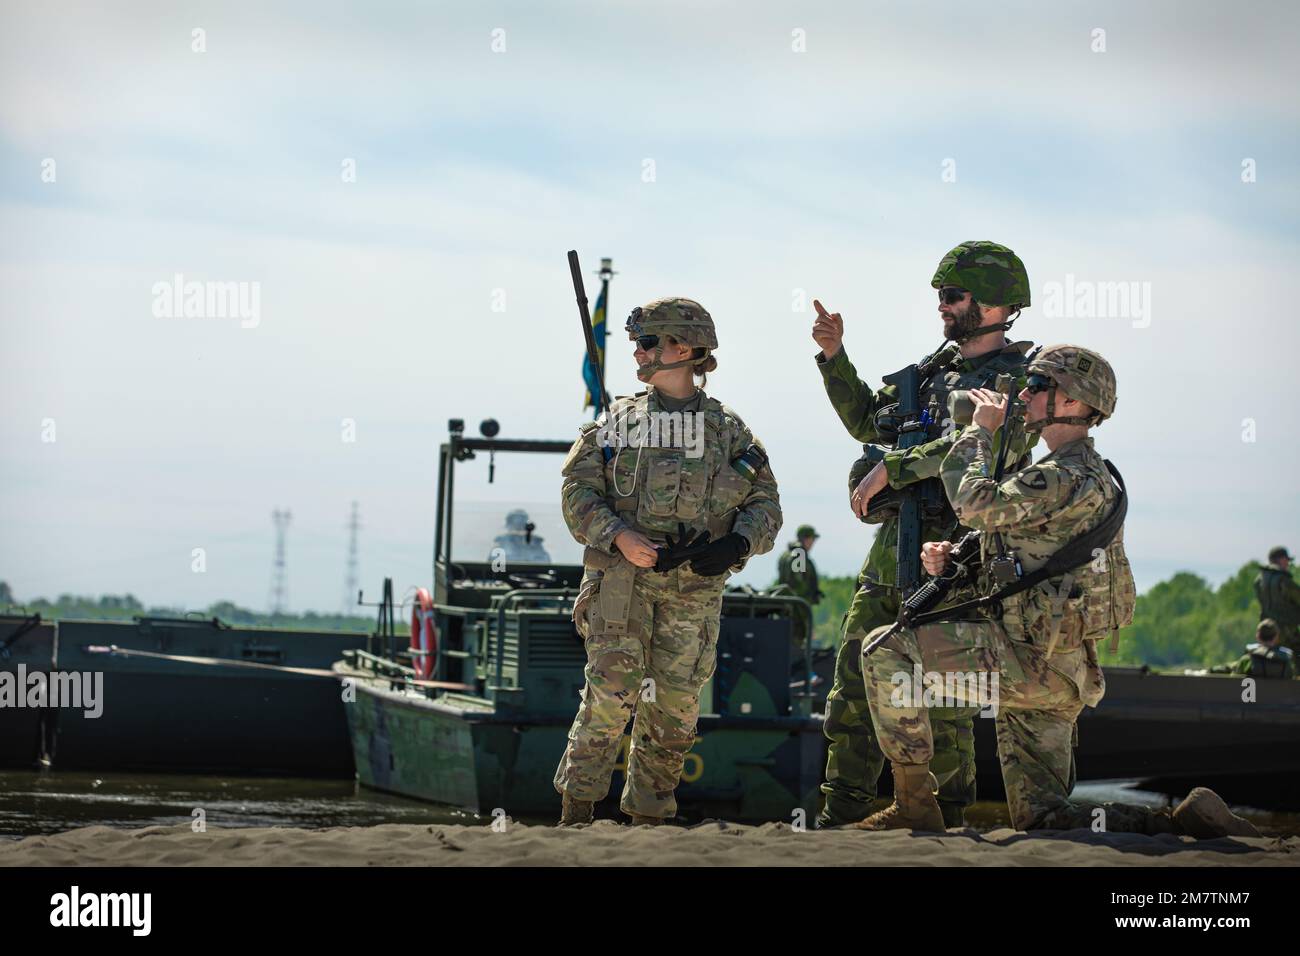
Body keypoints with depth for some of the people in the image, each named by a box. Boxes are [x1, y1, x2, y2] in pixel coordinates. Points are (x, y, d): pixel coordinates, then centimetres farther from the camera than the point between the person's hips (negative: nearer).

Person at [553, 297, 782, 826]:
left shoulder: (728, 429, 10)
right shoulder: (618, 420, 9)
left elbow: (765, 504, 9)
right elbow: (578, 491, 4)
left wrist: (737, 544, -12)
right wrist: (619, 535, -14)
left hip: (694, 585, 1)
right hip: (623, 576, -1)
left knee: (674, 707, 3)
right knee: (612, 692, -14)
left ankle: (647, 817, 15)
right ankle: (576, 810, -7)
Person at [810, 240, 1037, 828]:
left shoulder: (1015, 381, -8)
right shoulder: (937, 369, 18)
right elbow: (870, 422, 27)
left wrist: (890, 469, -25)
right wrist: (834, 356, 17)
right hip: (890, 556, 8)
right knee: (855, 684, 7)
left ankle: (948, 822, 5)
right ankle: (840, 818, 12)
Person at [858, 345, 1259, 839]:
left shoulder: (1067, 478, -14)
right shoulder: (1087, 475, 21)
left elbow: (978, 504, -22)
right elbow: (1004, 565, 24)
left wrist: (980, 431, -7)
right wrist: (949, 562, 6)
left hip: (1031, 659, -10)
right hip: (1057, 670, 10)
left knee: (887, 651, -6)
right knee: (1042, 818, 10)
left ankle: (913, 801, -6)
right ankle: (1184, 820, 0)